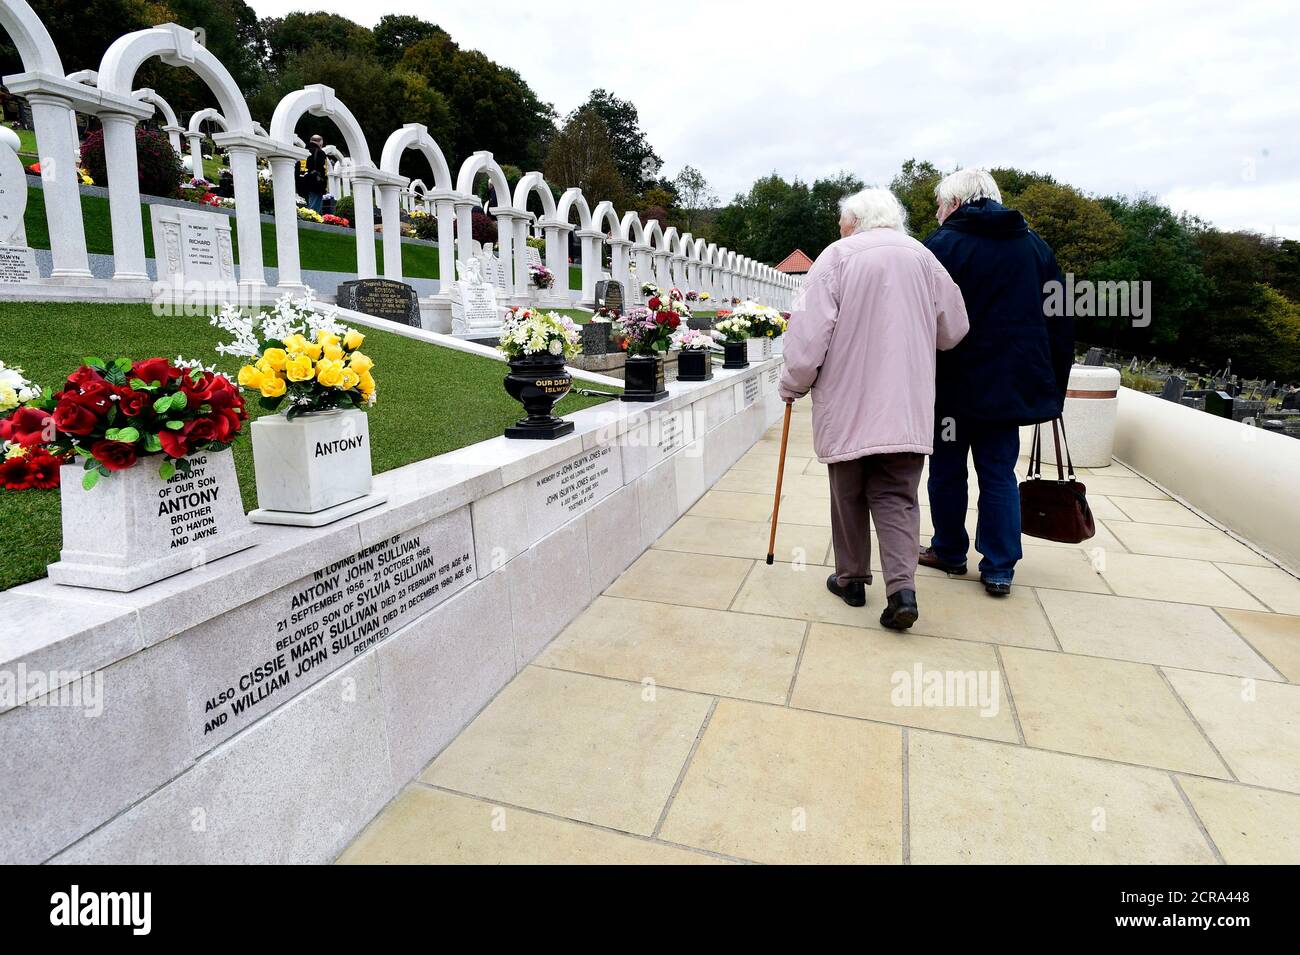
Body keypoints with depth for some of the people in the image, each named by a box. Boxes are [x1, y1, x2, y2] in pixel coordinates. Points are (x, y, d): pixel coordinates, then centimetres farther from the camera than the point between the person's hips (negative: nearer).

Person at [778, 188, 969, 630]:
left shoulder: (837, 255, -4)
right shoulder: (923, 257, 7)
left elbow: (808, 333, -11)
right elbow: (953, 331, 14)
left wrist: (793, 384, 4)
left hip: (847, 406, -2)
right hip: (908, 409, 3)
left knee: (849, 495, 12)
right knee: (896, 497, 8)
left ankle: (851, 578, 24)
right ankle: (902, 587, -6)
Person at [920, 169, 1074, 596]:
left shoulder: (942, 245, -6)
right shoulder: (1035, 245, 11)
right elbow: (1061, 321, 12)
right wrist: (1055, 386, 17)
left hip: (954, 383, -4)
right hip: (1013, 383, 5)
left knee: (948, 469, 10)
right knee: (999, 473, 9)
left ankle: (949, 551, 23)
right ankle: (999, 568, 11)